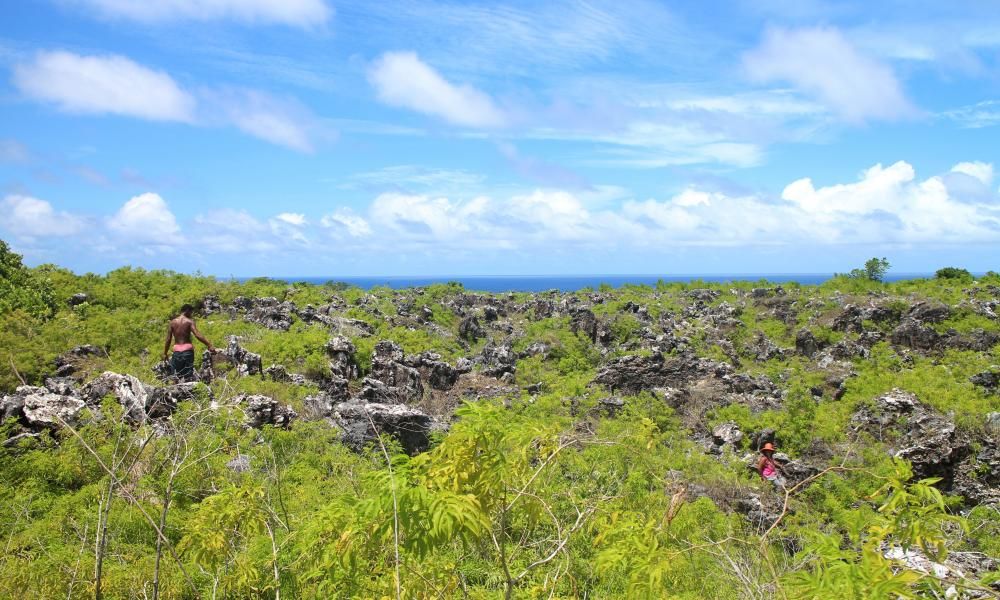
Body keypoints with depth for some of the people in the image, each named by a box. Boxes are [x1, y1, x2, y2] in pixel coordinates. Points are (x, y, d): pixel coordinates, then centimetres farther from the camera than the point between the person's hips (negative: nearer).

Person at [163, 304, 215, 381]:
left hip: (177, 350, 3)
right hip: (187, 349, -3)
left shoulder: (172, 322, 7)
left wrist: (165, 353, 13)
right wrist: (209, 345, -19)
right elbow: (197, 335, -15)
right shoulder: (189, 321, -3)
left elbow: (168, 339, 6)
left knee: (177, 375, 10)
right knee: (187, 376, 1)